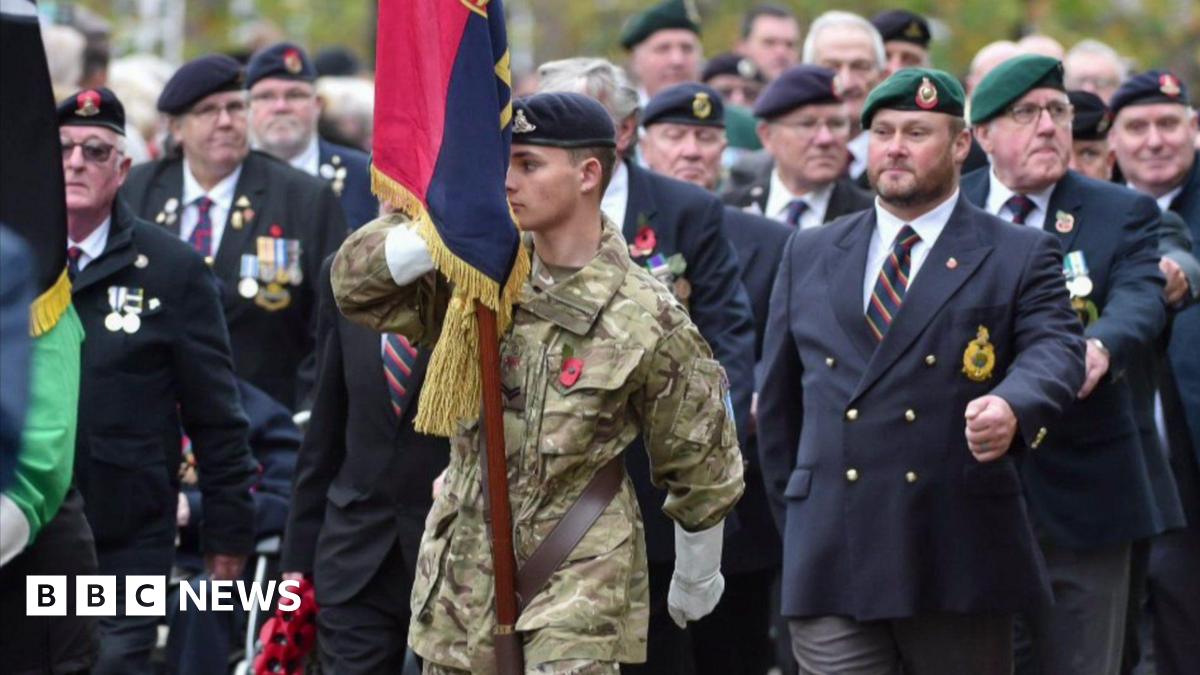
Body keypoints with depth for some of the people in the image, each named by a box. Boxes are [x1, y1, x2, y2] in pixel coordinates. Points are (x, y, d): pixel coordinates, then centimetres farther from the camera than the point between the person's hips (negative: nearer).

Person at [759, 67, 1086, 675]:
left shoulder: (1019, 258, 5)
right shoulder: (809, 255, 15)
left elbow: (1054, 350, -12)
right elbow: (779, 399, 20)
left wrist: (1013, 407, -34)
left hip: (960, 560, -2)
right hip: (831, 564, 2)